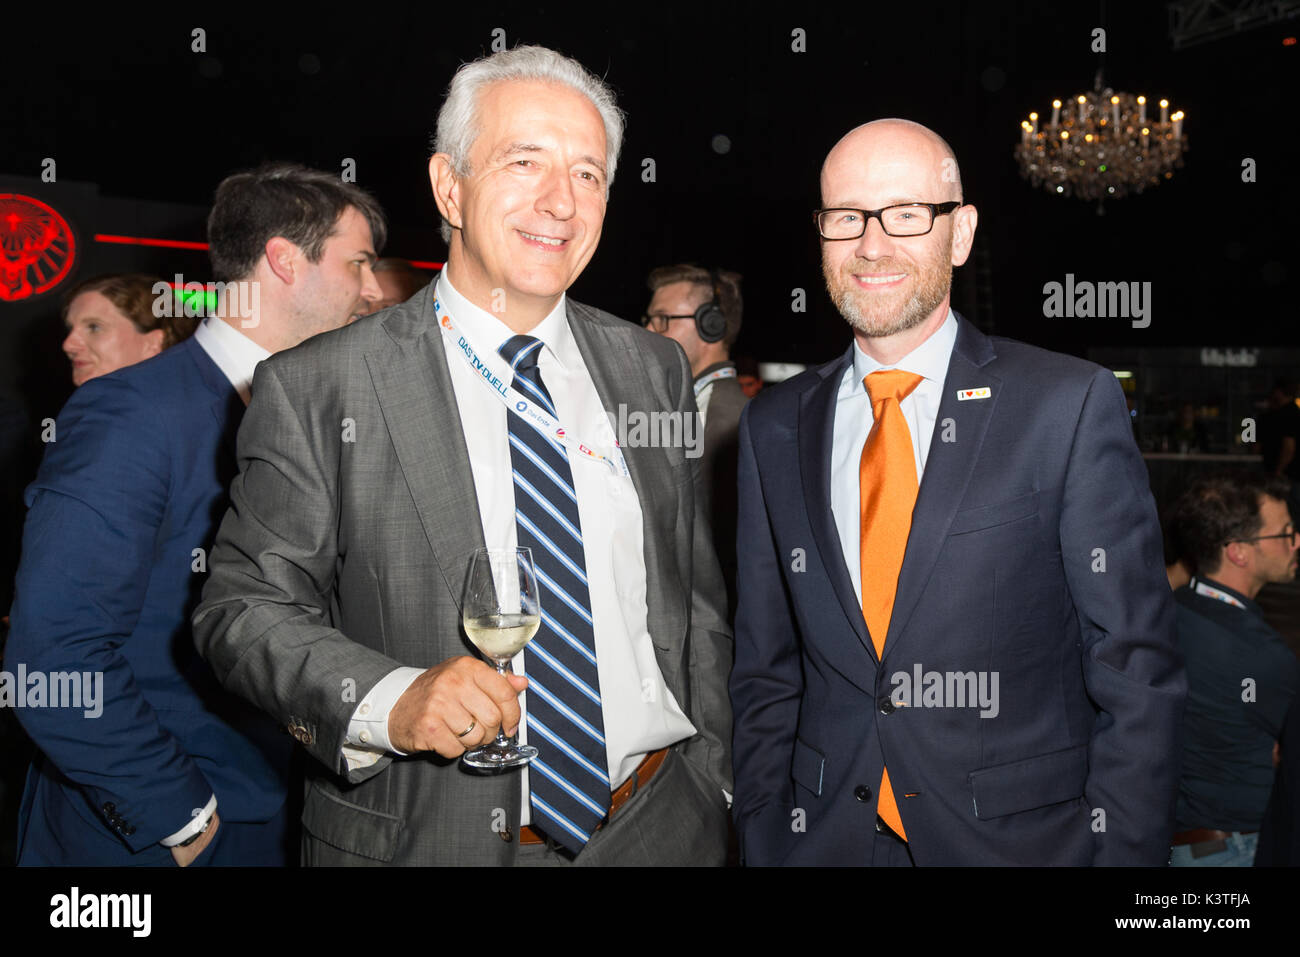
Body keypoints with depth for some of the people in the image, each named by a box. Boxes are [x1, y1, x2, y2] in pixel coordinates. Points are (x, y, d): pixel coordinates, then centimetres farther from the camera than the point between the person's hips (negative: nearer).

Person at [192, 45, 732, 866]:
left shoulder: (655, 370, 2)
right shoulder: (318, 390, -10)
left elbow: (698, 601, 7)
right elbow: (244, 606, -9)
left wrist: (722, 786, 5)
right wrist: (389, 699, -25)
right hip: (428, 838, -2)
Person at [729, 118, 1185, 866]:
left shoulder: (1072, 404, -9)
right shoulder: (776, 428, 1)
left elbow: (1137, 677, -8)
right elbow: (766, 674, 5)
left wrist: (1124, 852, -11)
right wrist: (766, 845, 1)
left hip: (1027, 837, -2)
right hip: (828, 837, 3)